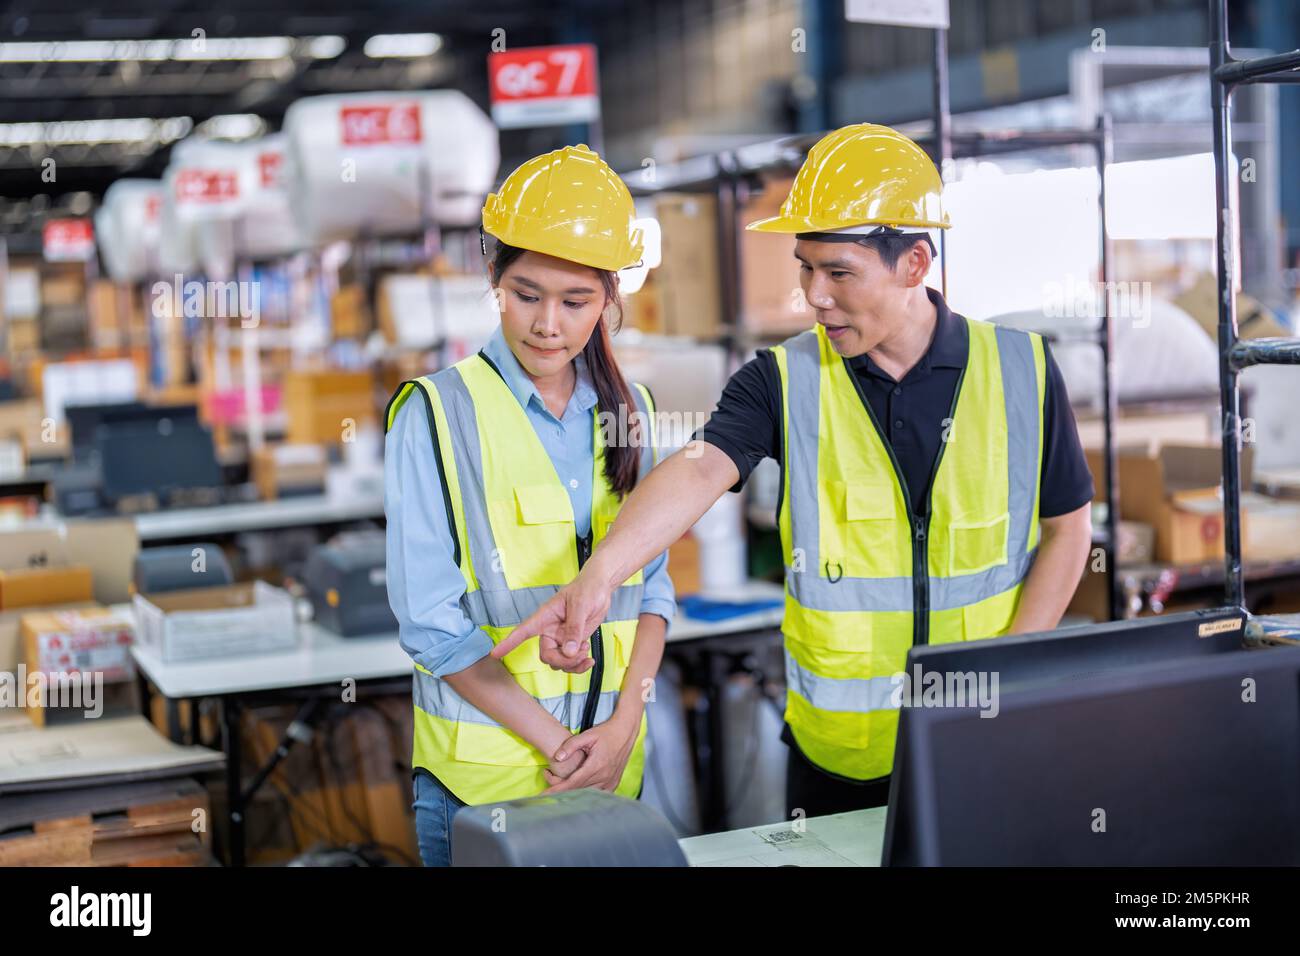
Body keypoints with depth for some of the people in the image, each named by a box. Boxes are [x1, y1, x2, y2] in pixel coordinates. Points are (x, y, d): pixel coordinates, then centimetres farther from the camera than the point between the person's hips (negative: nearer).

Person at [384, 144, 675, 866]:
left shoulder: (628, 411, 6)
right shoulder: (436, 414, -8)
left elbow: (651, 586, 8)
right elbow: (431, 624, -12)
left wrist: (623, 726, -6)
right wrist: (556, 745, -13)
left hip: (615, 770, 4)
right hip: (481, 777, -4)